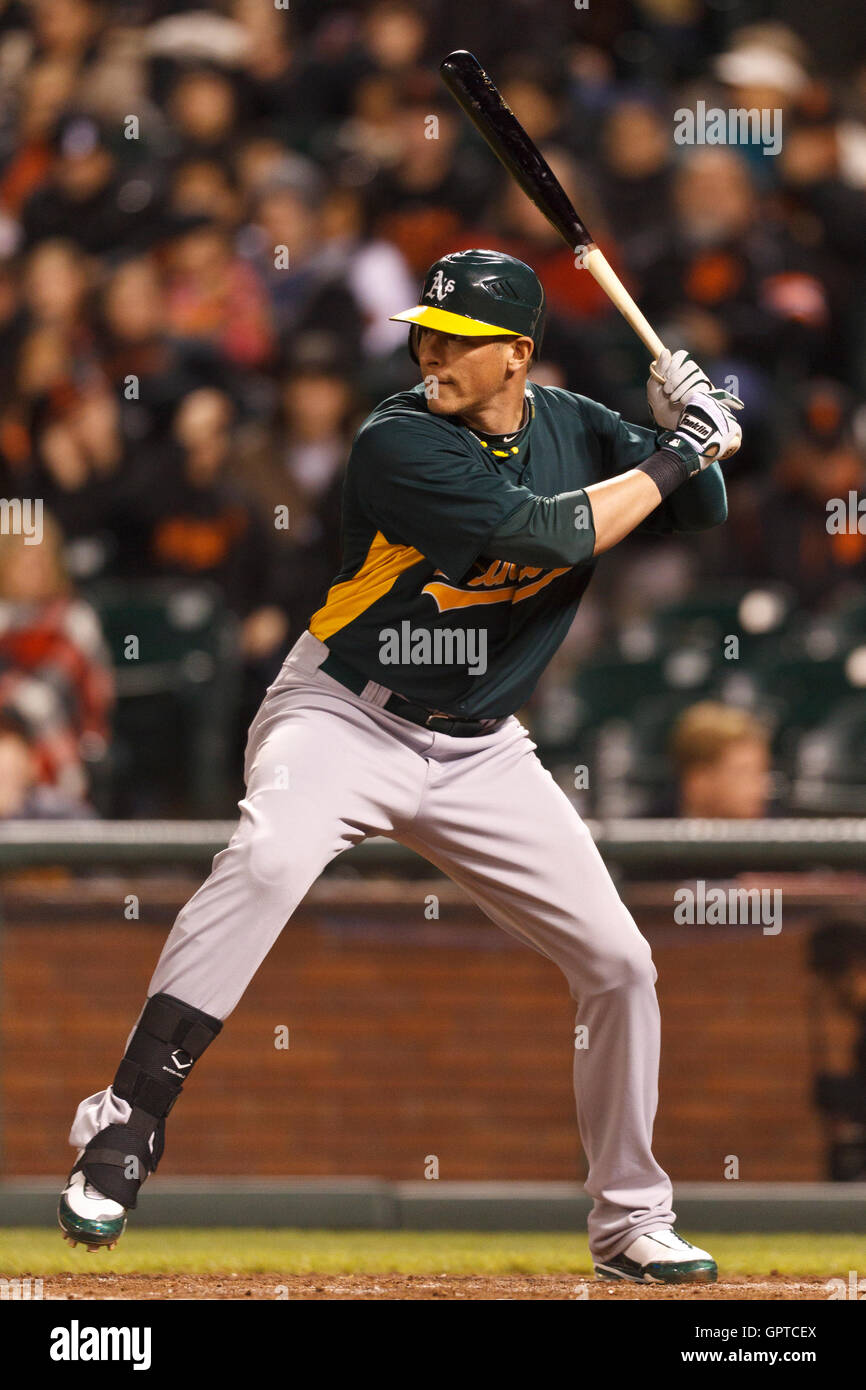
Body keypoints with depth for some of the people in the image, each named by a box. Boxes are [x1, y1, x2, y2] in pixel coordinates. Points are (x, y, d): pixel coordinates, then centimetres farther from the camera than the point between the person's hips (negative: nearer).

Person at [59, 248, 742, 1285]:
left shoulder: (575, 428, 1)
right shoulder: (400, 443, -19)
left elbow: (699, 513, 7)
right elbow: (553, 534, -27)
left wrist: (689, 435, -13)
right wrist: (676, 452, -19)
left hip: (478, 750, 6)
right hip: (345, 719, -6)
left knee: (619, 963, 1)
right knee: (268, 859, -35)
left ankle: (630, 1225, 19)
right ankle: (120, 1133, -32)